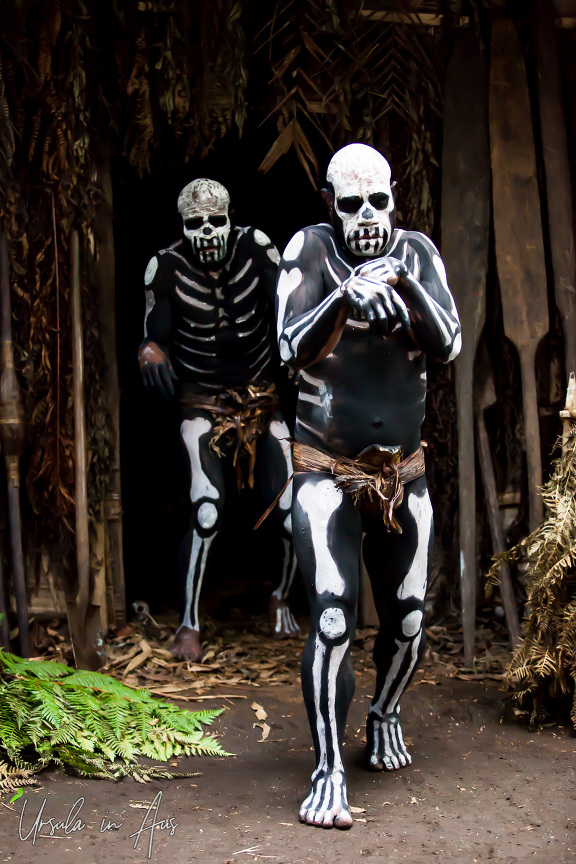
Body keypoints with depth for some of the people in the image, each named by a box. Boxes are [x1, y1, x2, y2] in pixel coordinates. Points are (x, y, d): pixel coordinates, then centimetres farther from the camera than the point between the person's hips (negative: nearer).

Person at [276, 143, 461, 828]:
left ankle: (385, 714, 40)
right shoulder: (309, 250, -7)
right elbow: (292, 351, -16)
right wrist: (344, 298, -32)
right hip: (327, 471, -3)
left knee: (406, 619, 11)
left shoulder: (417, 253, 0)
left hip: (403, 474, 3)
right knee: (333, 618, -15)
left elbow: (447, 347, -9)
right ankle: (328, 771, -3)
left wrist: (406, 285, -24)